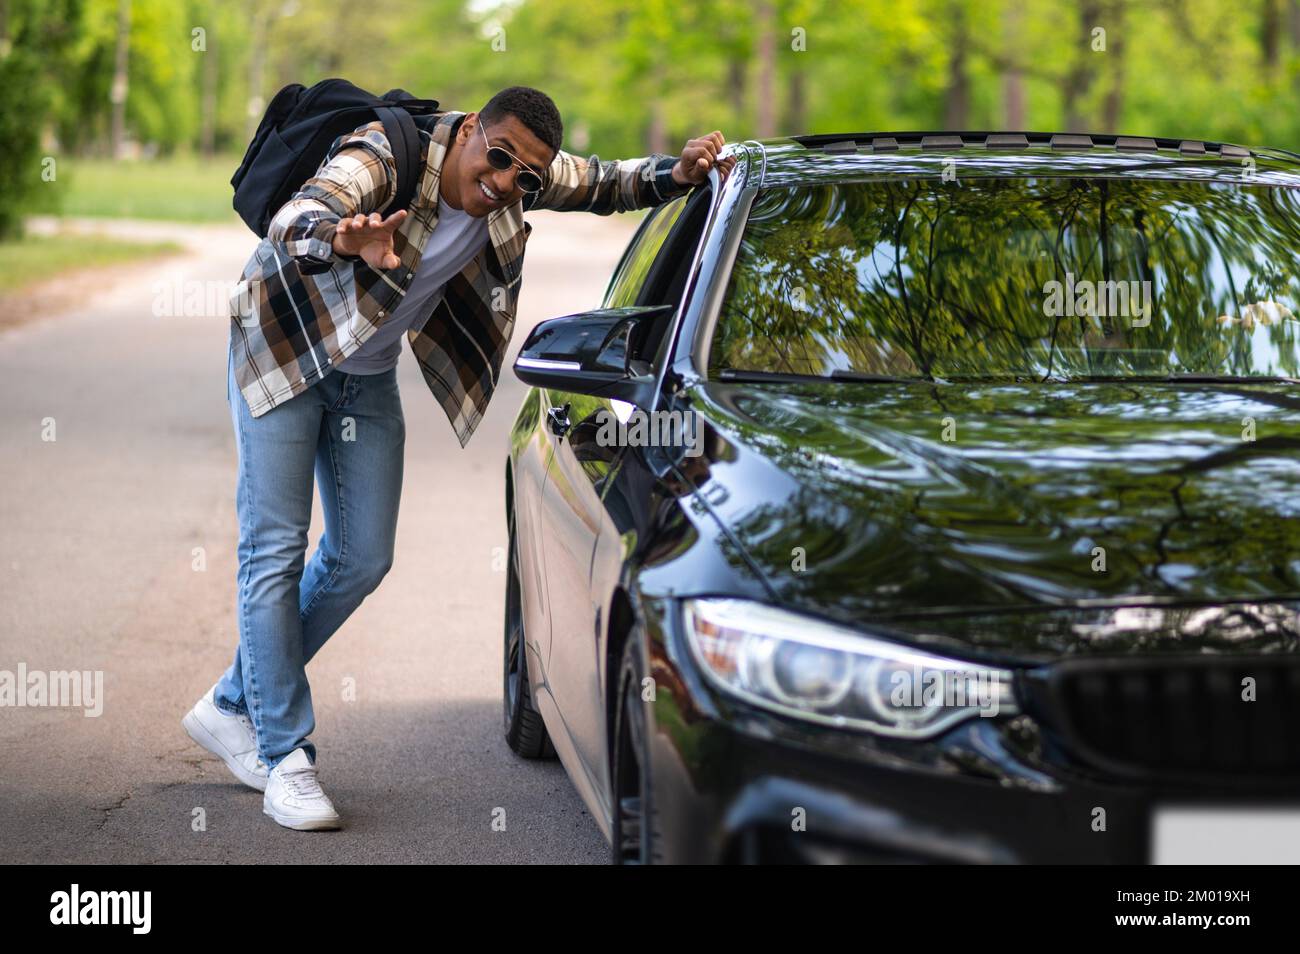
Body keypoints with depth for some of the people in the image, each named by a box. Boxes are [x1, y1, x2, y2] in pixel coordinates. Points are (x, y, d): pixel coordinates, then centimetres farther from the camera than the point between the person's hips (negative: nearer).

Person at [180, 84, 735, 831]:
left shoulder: (519, 176, -13)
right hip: (284, 352, -6)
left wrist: (677, 174, -19)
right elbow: (293, 220, -50)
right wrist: (344, 241, -73)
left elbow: (605, 185, 2)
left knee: (363, 560, 7)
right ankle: (287, 758, -3)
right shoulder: (386, 160, -33)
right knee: (275, 552, -9)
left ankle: (234, 707, 24)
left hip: (369, 376, 7)